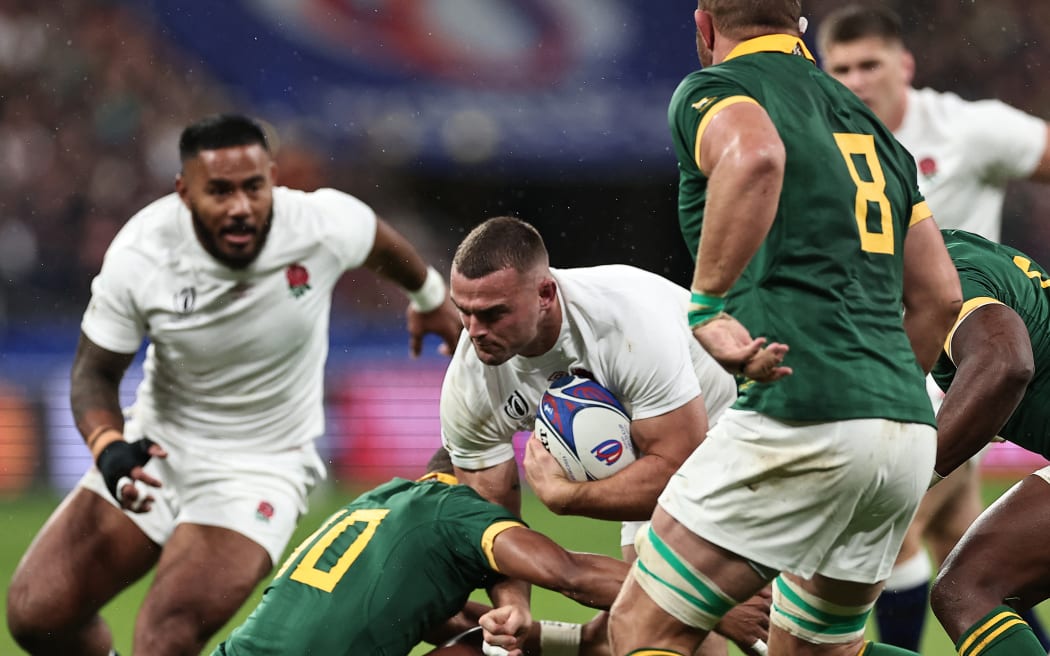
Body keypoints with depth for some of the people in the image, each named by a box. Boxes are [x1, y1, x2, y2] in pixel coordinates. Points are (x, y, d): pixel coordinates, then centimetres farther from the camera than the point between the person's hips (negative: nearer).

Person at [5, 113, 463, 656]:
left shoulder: (323, 228, -19)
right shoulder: (137, 256, -18)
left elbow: (380, 243, 6)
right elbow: (95, 371, -5)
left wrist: (429, 297, 27)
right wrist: (107, 447, -26)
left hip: (262, 467, -3)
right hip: (156, 450, 3)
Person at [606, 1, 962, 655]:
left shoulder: (712, 92, 2)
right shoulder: (869, 123, 23)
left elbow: (754, 157, -24)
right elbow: (939, 296, 23)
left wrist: (708, 305, -18)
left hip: (802, 423, -7)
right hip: (909, 440, 7)